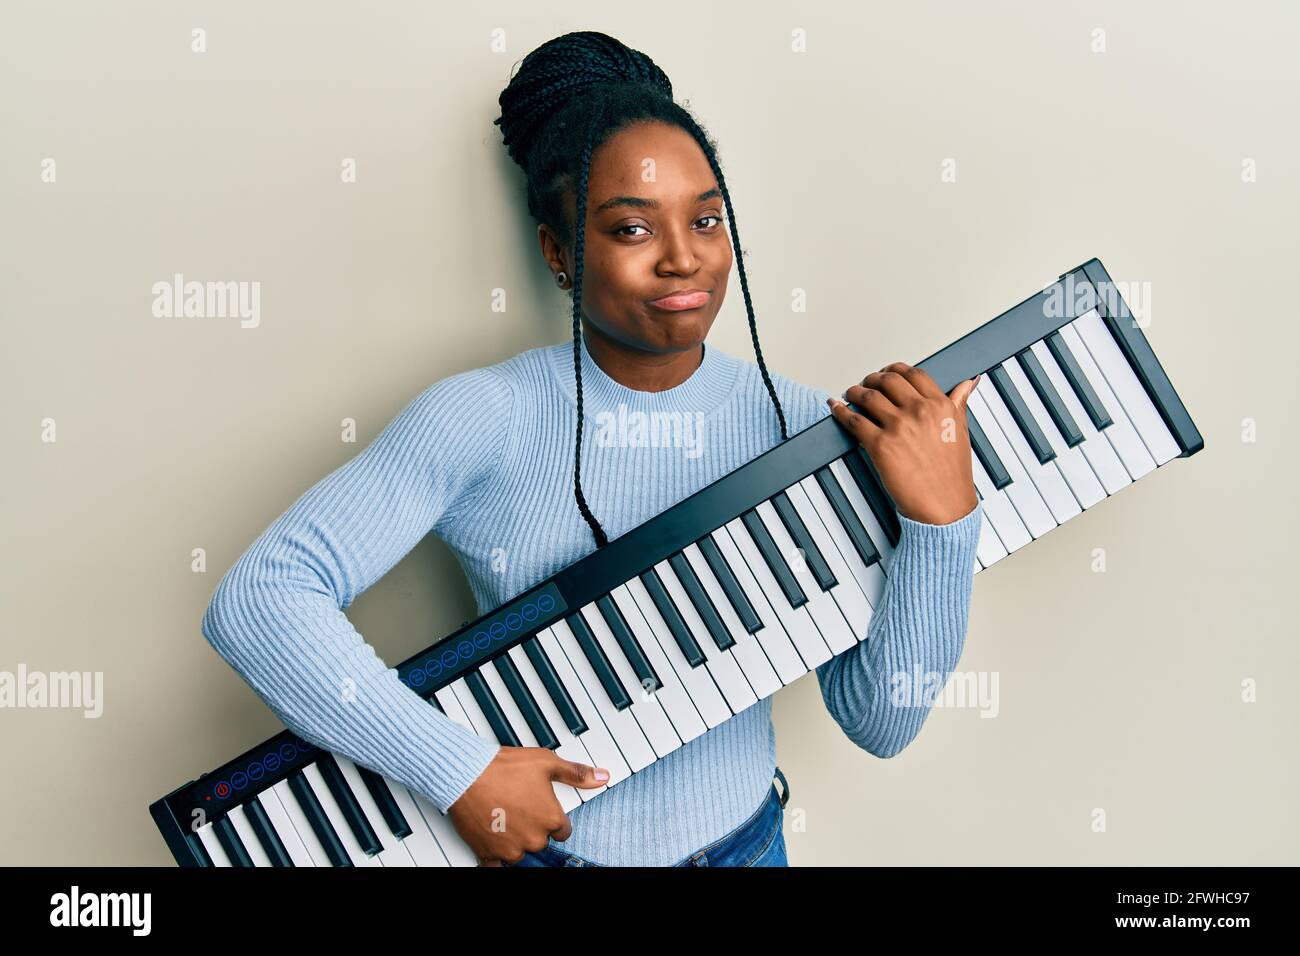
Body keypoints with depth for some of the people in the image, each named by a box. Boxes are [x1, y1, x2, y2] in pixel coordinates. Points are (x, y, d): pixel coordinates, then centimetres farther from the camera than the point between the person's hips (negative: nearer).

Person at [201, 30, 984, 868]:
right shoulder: (483, 418, -19)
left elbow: (880, 724, -11)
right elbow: (256, 601, -23)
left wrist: (943, 519, -25)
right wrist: (463, 772, -25)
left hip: (742, 840, 2)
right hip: (539, 841, -2)